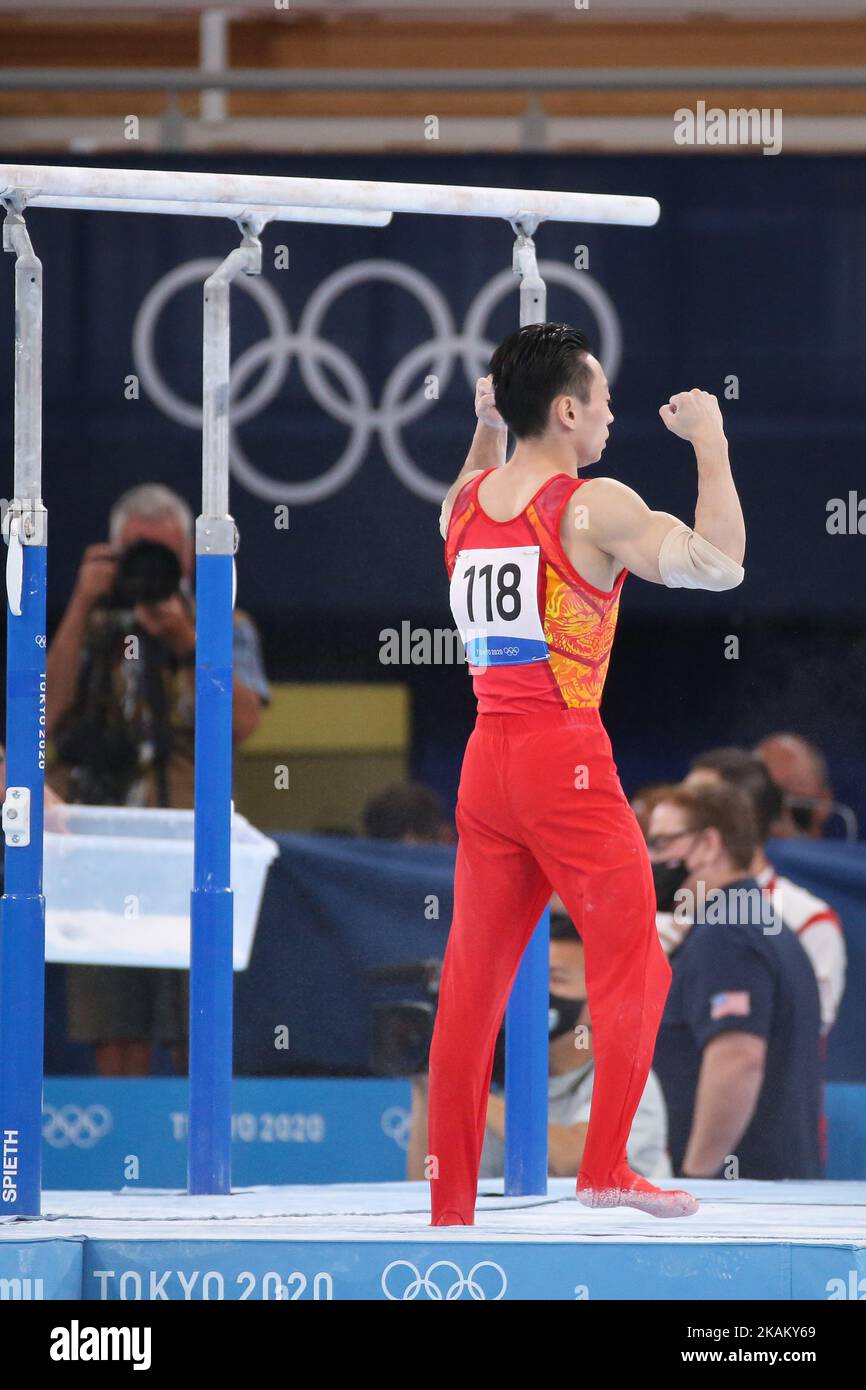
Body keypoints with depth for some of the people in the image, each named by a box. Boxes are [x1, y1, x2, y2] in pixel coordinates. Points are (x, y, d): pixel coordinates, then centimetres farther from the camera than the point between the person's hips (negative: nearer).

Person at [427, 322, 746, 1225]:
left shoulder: (466, 505, 10)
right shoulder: (595, 508, -10)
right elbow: (716, 563, -14)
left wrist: (486, 433, 29)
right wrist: (710, 442, -4)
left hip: (484, 763, 7)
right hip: (565, 758, -7)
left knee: (472, 981, 9)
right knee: (631, 966, 5)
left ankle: (449, 1205, 10)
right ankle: (605, 1169, 0)